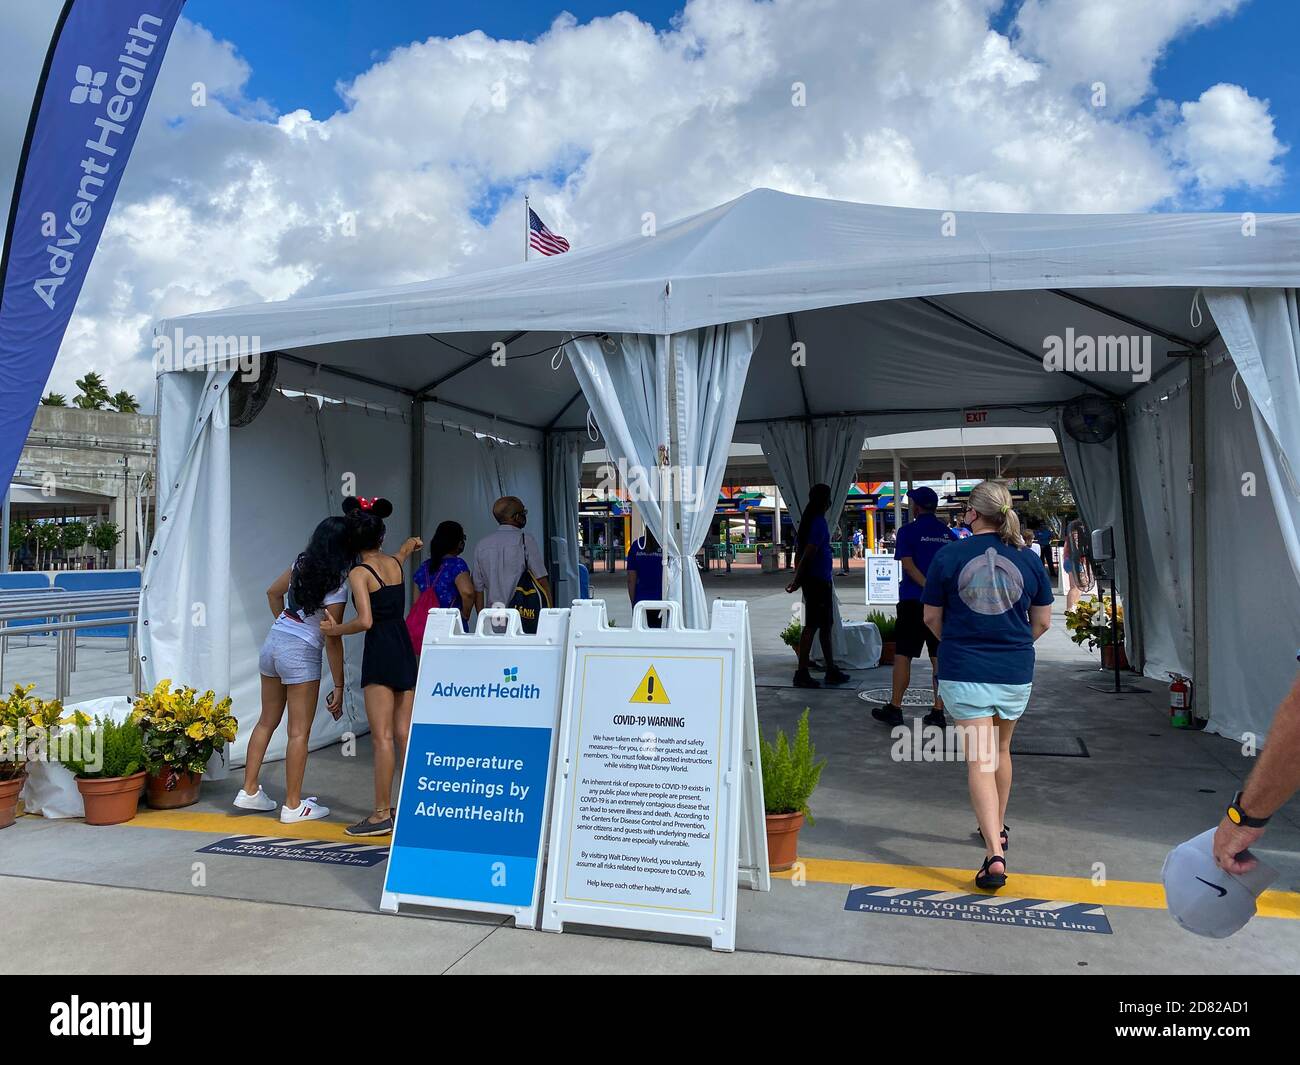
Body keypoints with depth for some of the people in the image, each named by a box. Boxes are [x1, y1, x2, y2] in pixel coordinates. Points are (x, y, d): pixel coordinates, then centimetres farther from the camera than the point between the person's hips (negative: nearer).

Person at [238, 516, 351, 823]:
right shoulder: (337, 584, -15)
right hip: (301, 652, -8)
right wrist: (339, 687, -9)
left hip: (273, 641, 8)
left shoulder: (302, 564, 5)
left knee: (267, 721, 19)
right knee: (299, 732, 3)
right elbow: (332, 639, -15)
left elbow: (273, 593, 22)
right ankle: (293, 805, 11)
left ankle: (249, 791, 27)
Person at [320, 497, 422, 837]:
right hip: (405, 647, 7)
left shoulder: (359, 573, -10)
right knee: (404, 733, 10)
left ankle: (382, 814, 0)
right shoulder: (395, 562, 8)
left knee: (382, 737, -4)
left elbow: (365, 621, -19)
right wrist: (410, 545, 53)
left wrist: (337, 630, -4)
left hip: (380, 651, -7)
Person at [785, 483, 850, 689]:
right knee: (812, 626, -7)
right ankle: (802, 674, -4)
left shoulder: (808, 521, 15)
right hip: (819, 581, -10)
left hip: (813, 581, 10)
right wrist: (797, 581, -17)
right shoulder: (819, 523, -14)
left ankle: (831, 671, 21)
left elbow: (800, 554, 15)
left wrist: (798, 578, 13)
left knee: (826, 625, 15)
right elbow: (808, 554, -20)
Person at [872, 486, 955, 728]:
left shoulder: (908, 531, -5)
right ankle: (938, 712, 9)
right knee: (939, 657, 7)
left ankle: (895, 709, 7)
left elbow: (908, 565, -16)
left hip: (913, 601, -4)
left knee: (903, 655, 3)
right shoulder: (948, 533, 8)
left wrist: (929, 587, -17)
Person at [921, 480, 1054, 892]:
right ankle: (998, 828, 40)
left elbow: (931, 618, 1)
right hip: (1015, 673, 3)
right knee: (1001, 750, 23)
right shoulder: (1029, 559, -1)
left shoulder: (948, 556, -8)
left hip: (963, 672, -3)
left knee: (979, 759, -1)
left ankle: (994, 856, -11)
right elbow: (1042, 623, 7)